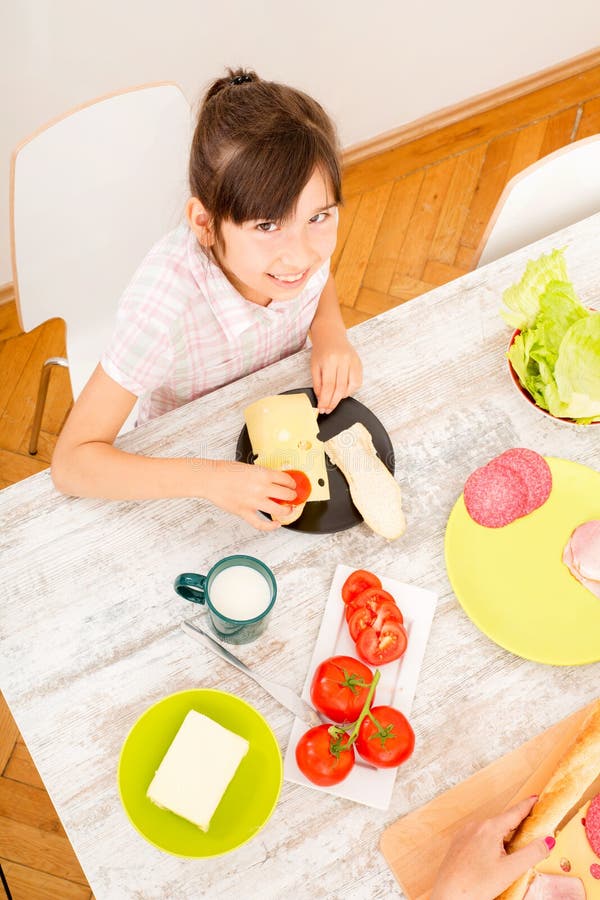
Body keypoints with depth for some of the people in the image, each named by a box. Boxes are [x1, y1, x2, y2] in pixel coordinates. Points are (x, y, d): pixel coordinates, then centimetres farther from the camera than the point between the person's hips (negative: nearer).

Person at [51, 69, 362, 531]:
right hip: (188, 454, -4)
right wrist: (209, 479, -47)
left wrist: (330, 333, -20)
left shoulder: (306, 231, -25)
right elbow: (71, 462, -34)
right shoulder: (167, 298, -39)